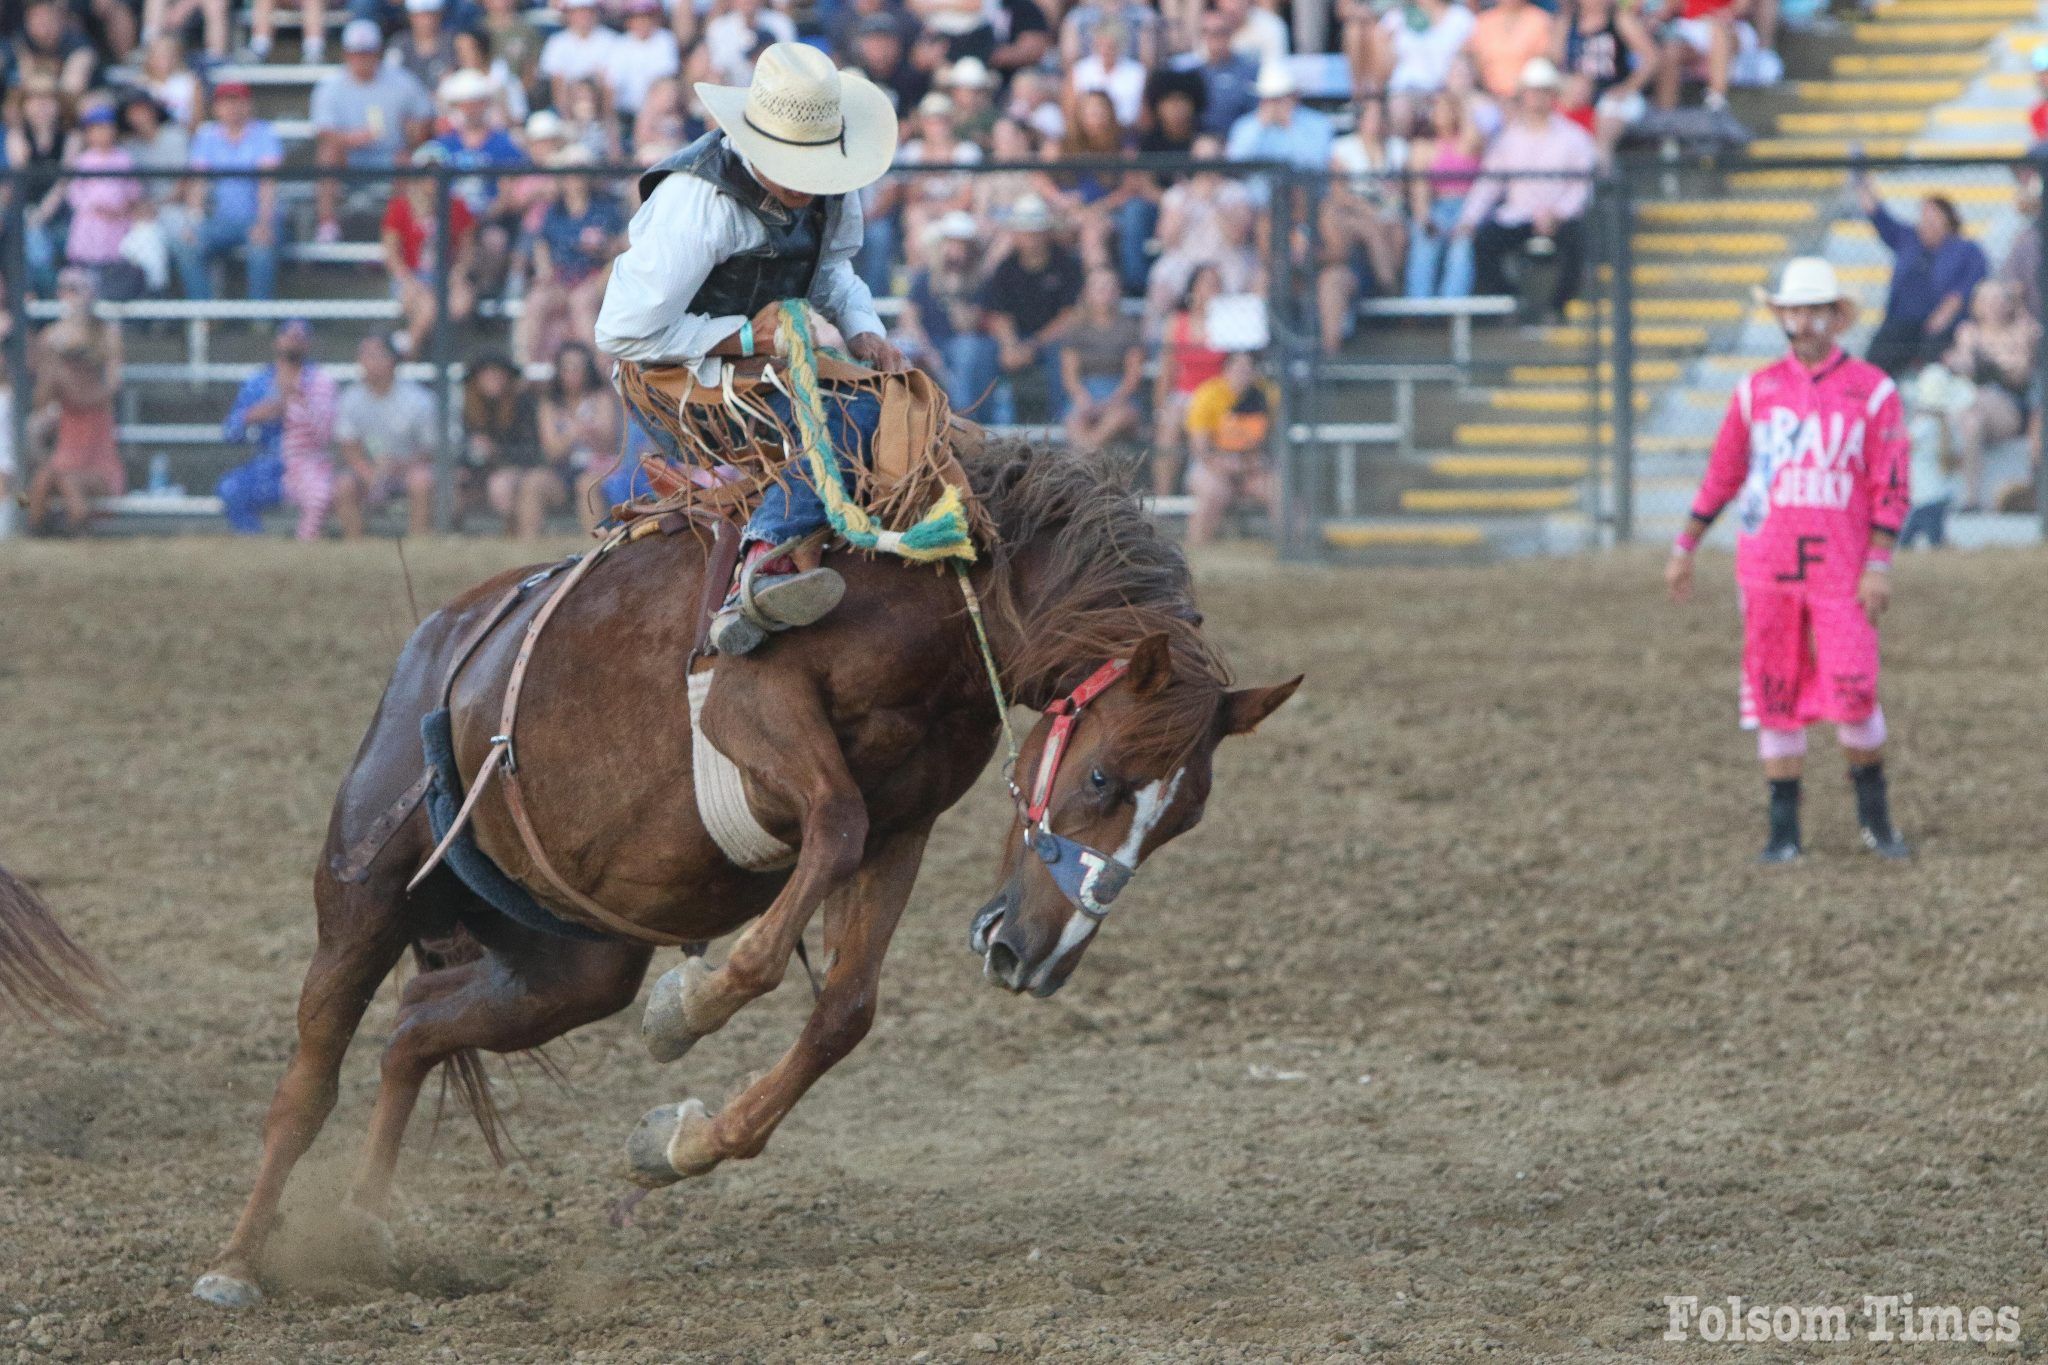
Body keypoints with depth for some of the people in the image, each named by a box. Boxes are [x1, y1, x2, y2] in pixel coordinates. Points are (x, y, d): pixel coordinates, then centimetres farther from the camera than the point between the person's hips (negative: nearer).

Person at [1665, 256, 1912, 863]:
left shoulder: (1873, 391, 0)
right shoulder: (1757, 391, 8)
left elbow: (1892, 488, -3)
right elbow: (1721, 477, 15)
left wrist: (1879, 565, -11)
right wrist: (1684, 550, 15)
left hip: (1841, 570, -3)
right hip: (1767, 571, 3)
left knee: (1854, 691, -10)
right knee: (1774, 698, 2)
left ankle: (1875, 814, 10)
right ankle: (1784, 829, 9)